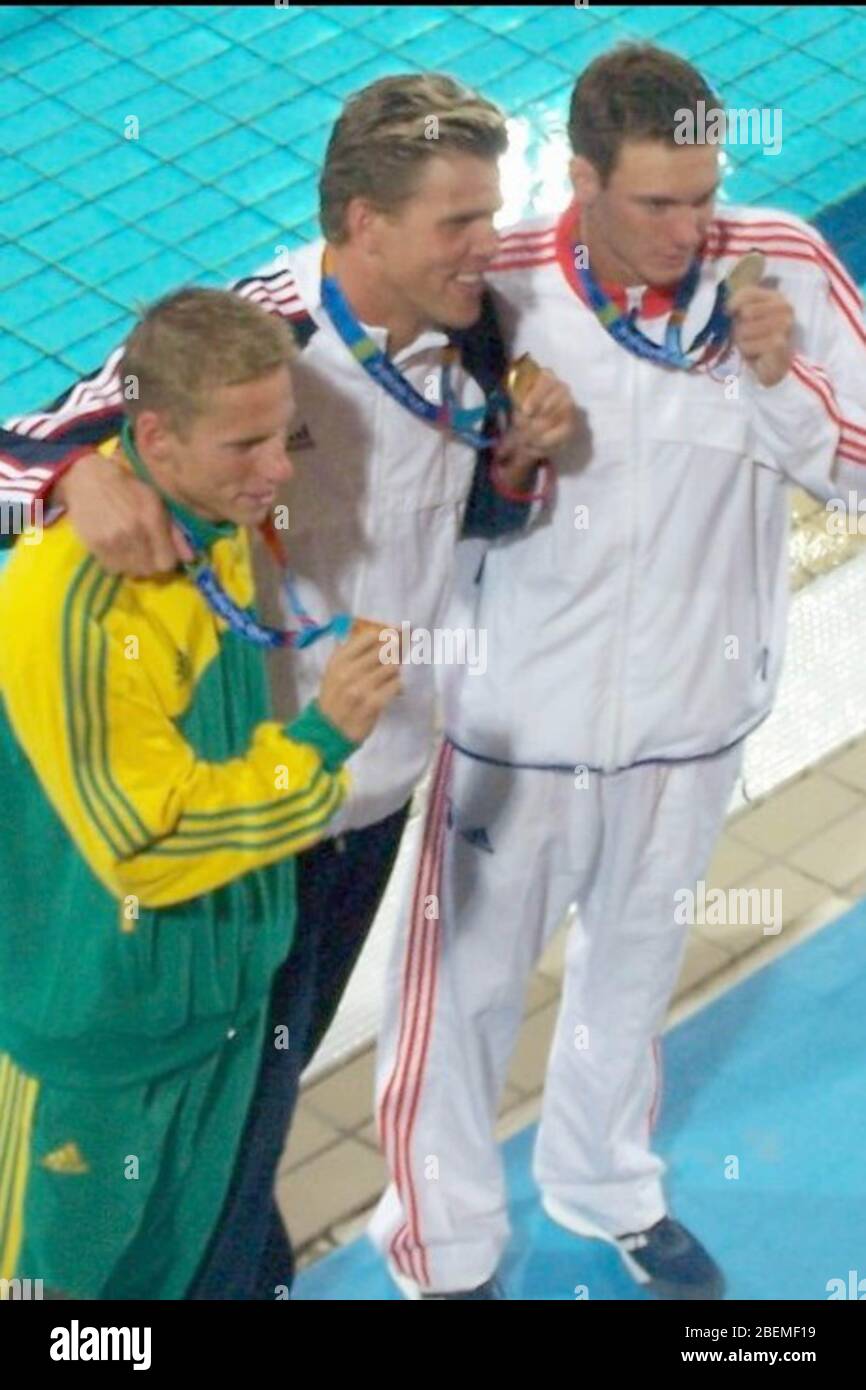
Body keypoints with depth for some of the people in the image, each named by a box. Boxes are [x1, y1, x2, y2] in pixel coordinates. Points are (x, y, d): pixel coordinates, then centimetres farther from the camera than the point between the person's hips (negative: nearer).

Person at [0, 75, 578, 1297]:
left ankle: (250, 1264, 48)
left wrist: (520, 457, -13)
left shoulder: (471, 336, -7)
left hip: (387, 771, 6)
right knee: (241, 1090, 8)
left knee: (281, 1057, 26)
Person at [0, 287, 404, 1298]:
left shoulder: (220, 530, -7)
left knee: (170, 1253, 26)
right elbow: (143, 844, -30)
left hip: (226, 981, 8)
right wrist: (321, 740, -33)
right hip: (99, 1019, -7)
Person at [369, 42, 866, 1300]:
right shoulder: (492, 293, -23)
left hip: (692, 718, 3)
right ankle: (447, 1254, 39)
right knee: (463, 987, 13)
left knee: (635, 961, 27)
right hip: (521, 723, -3)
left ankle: (608, 1186, 55)